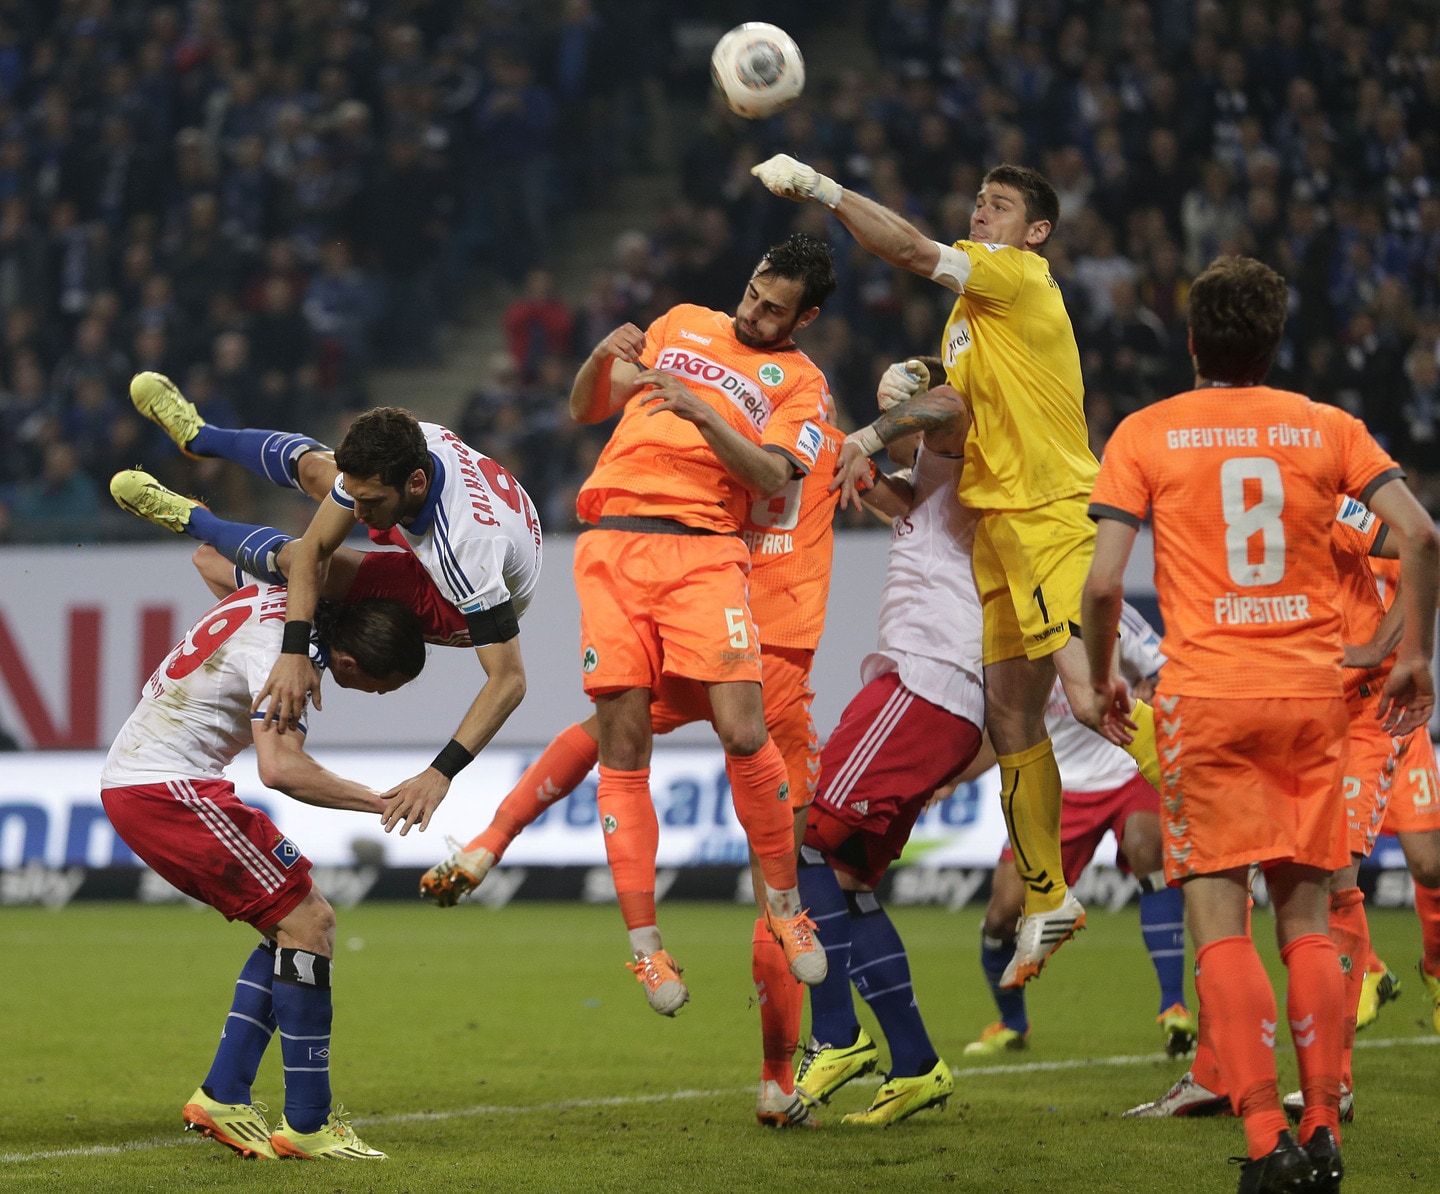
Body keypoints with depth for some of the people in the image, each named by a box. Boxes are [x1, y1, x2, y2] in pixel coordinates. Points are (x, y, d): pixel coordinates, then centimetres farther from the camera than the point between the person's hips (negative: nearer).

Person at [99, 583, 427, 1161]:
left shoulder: (278, 593, 6)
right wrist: (381, 802, -24)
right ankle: (308, 1124, -9)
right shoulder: (280, 649, -22)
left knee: (294, 926, 11)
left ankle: (221, 1098, 8)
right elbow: (280, 769, -32)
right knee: (308, 922, -9)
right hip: (168, 787, -10)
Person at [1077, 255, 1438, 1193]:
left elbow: (1103, 583, -6)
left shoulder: (1145, 435, 2)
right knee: (1307, 917, 10)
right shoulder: (1328, 427, 7)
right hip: (1312, 694, 2)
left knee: (1219, 919, -2)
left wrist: (1100, 682, 9)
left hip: (1206, 699, -2)